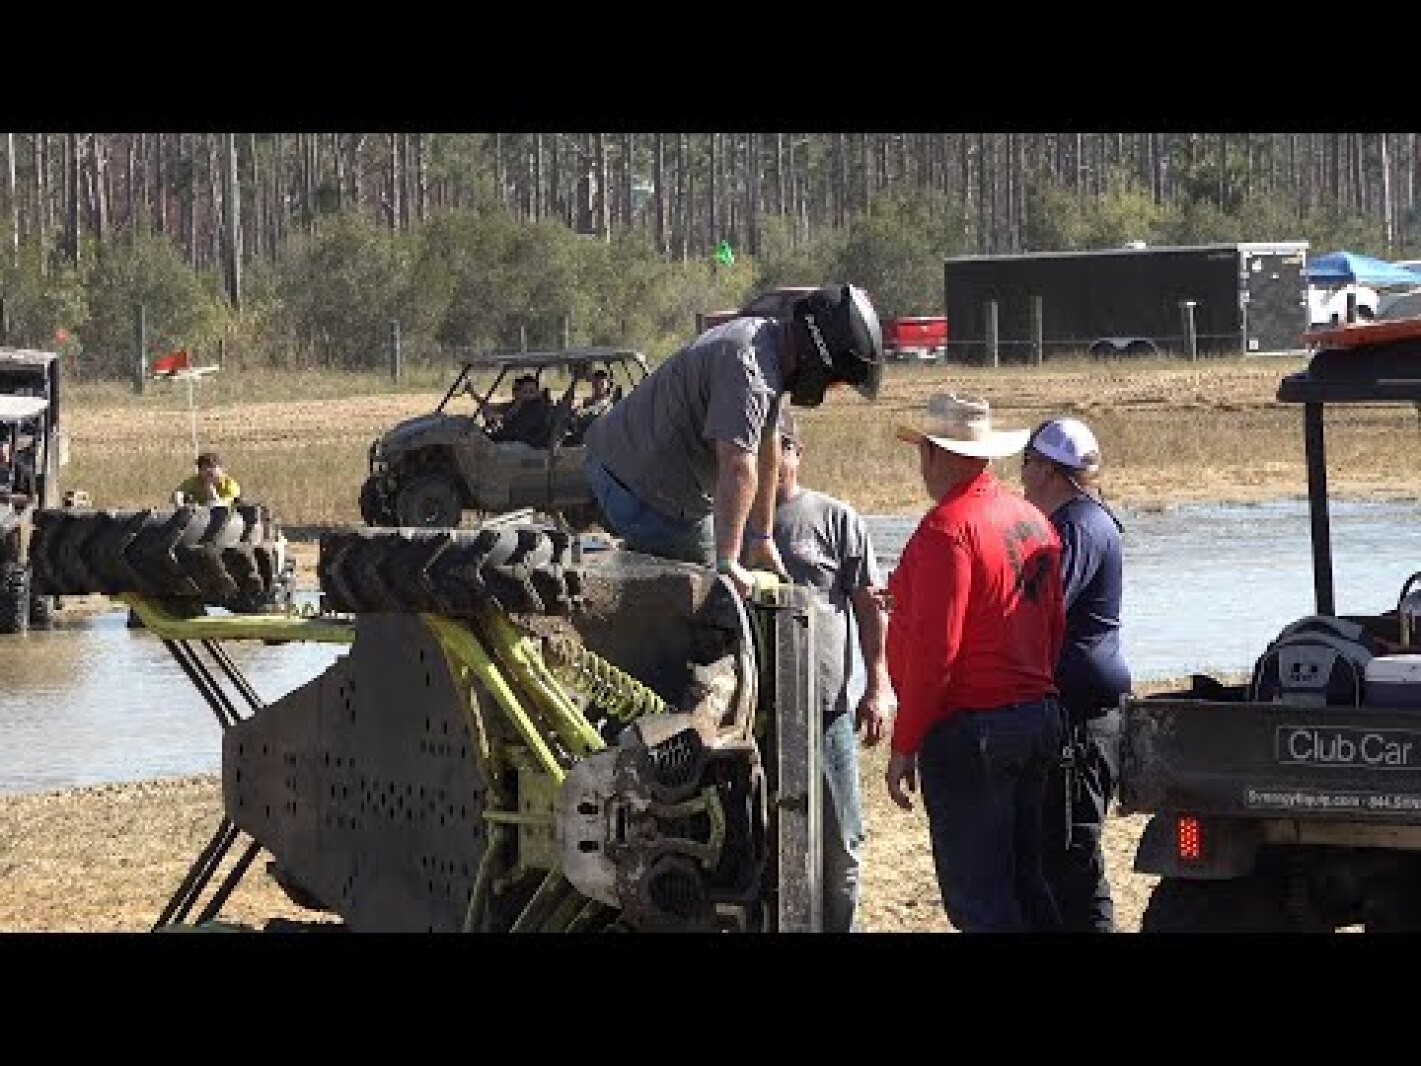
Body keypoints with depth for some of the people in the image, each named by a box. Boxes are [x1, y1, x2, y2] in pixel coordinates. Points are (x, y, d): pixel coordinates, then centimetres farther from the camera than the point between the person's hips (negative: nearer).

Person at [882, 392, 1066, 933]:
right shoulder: (1032, 519, 12)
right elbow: (1053, 628, 19)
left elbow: (934, 649, -20)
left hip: (970, 729, -9)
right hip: (1038, 718, 9)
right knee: (1025, 884, 14)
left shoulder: (947, 528, -16)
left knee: (975, 894, -5)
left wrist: (903, 746, -15)